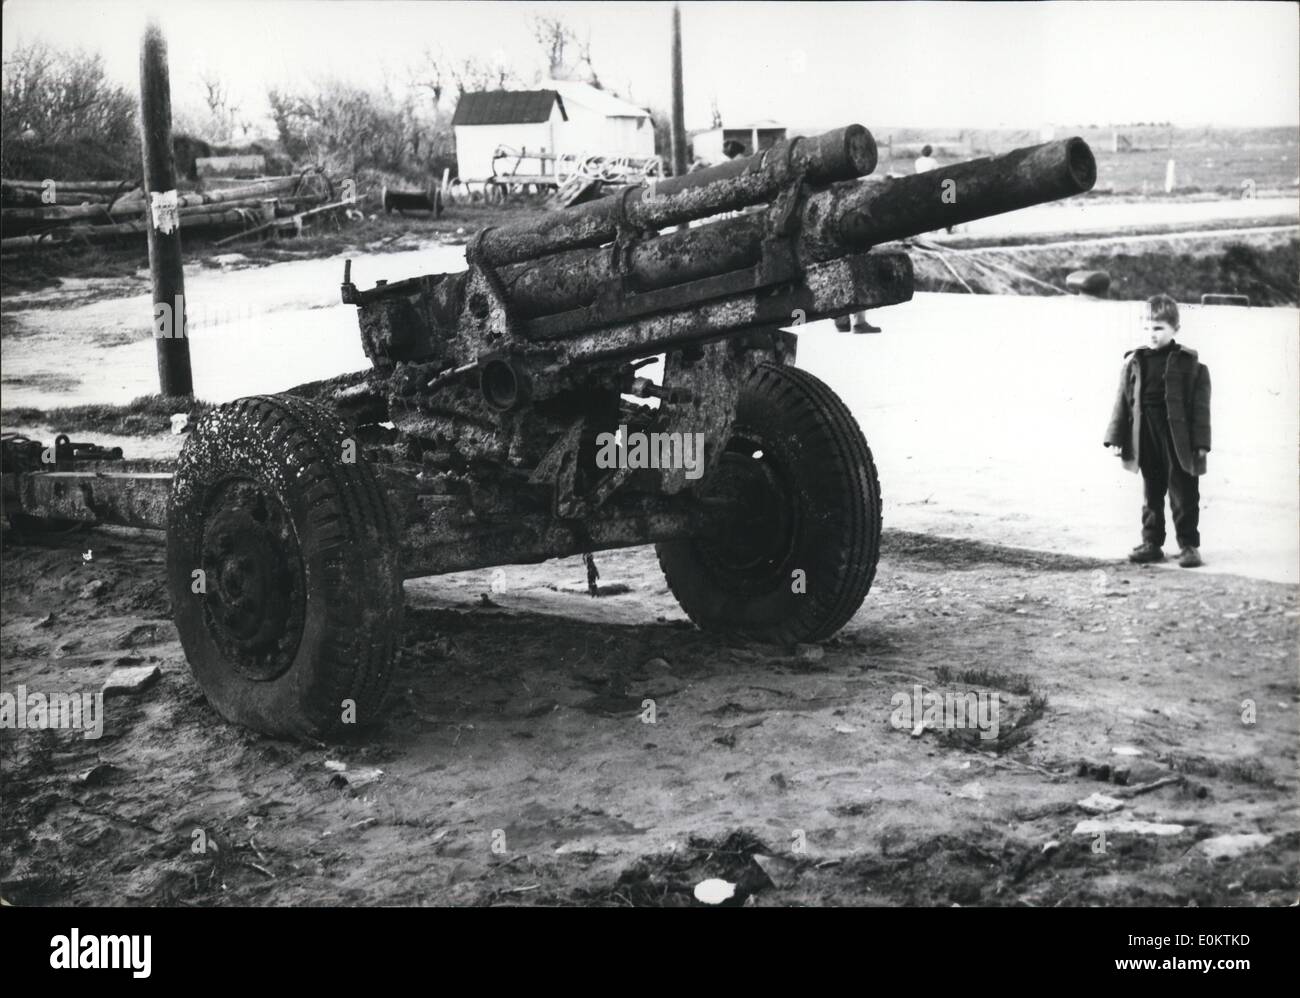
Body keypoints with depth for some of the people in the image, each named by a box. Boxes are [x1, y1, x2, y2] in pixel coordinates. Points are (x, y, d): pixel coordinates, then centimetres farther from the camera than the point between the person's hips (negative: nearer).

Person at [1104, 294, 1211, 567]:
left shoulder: (1189, 363, -5)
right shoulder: (1134, 362, 4)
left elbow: (1200, 405, -5)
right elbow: (1123, 401, 6)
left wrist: (1201, 442, -9)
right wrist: (1116, 438, 2)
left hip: (1179, 440, -3)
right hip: (1146, 440, 3)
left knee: (1183, 494, 3)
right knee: (1151, 493, 12)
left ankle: (1189, 544, 12)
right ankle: (1151, 542, 20)